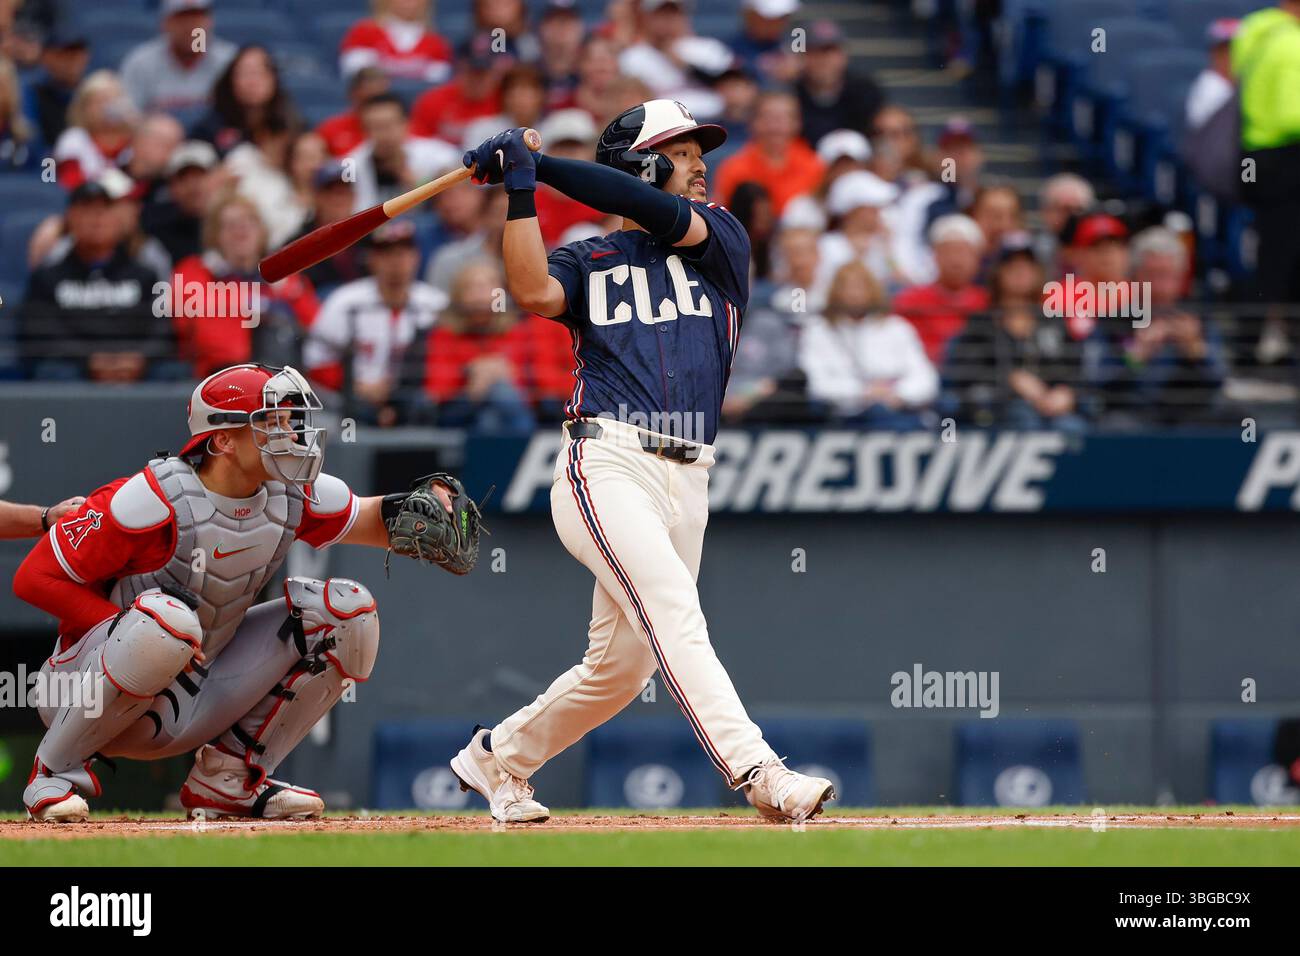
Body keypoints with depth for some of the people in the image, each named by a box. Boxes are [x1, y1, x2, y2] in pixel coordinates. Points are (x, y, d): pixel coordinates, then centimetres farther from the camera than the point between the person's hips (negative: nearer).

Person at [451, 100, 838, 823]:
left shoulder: (722, 239, 19)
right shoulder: (588, 262, 14)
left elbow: (666, 217, -1)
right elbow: (534, 290, -9)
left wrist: (539, 163, -3)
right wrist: (520, 188, -11)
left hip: (687, 483, 4)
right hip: (606, 466, -4)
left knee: (622, 666, 9)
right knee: (674, 613, -23)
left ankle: (497, 757, 29)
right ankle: (760, 775, -35)